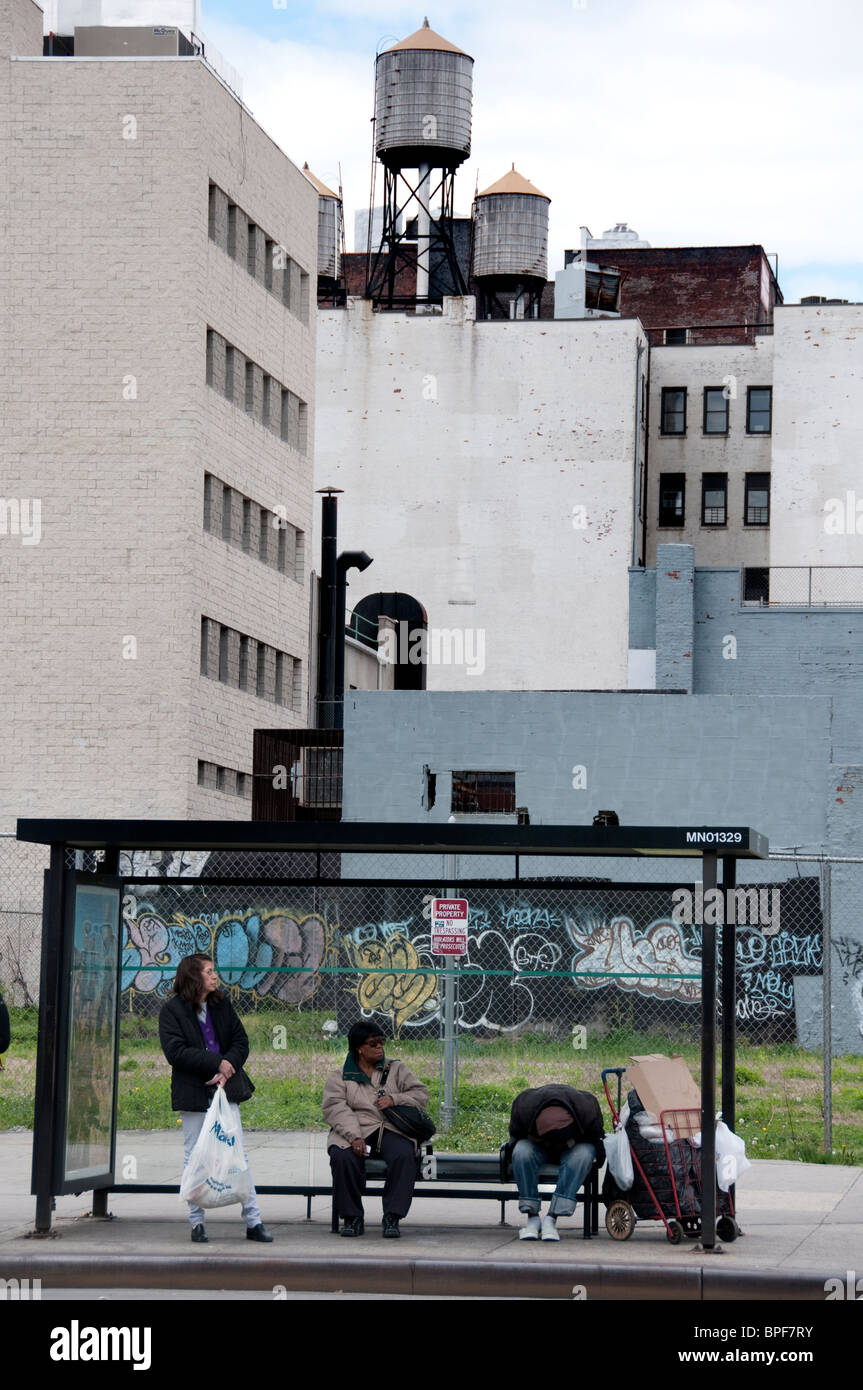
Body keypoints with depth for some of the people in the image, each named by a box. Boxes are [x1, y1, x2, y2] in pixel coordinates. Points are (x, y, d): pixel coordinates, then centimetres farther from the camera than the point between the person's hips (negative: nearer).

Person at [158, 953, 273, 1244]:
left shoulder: (222, 1006, 10)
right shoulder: (172, 1010, -4)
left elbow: (241, 1042, 7)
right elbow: (176, 1051, -14)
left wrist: (226, 1071, -11)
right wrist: (218, 1063, -17)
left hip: (225, 1090, 3)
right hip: (193, 1095, -3)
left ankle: (253, 1221, 3)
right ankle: (197, 1222, 10)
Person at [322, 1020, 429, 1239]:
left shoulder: (396, 1070, 22)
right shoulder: (340, 1078, 14)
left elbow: (421, 1095, 14)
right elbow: (335, 1108, -3)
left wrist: (394, 1100, -6)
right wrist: (354, 1137, -21)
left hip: (391, 1131, 1)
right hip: (355, 1132, -1)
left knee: (404, 1156, -33)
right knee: (342, 1157, -34)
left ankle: (392, 1218, -28)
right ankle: (352, 1217, -19)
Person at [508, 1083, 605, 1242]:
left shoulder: (587, 1108, -34)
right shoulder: (524, 1106, -33)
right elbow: (516, 1136, -8)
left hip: (576, 1147, 0)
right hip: (538, 1149, 0)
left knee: (583, 1155, -36)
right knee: (522, 1152, -34)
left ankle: (551, 1219, -35)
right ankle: (532, 1218, -25)